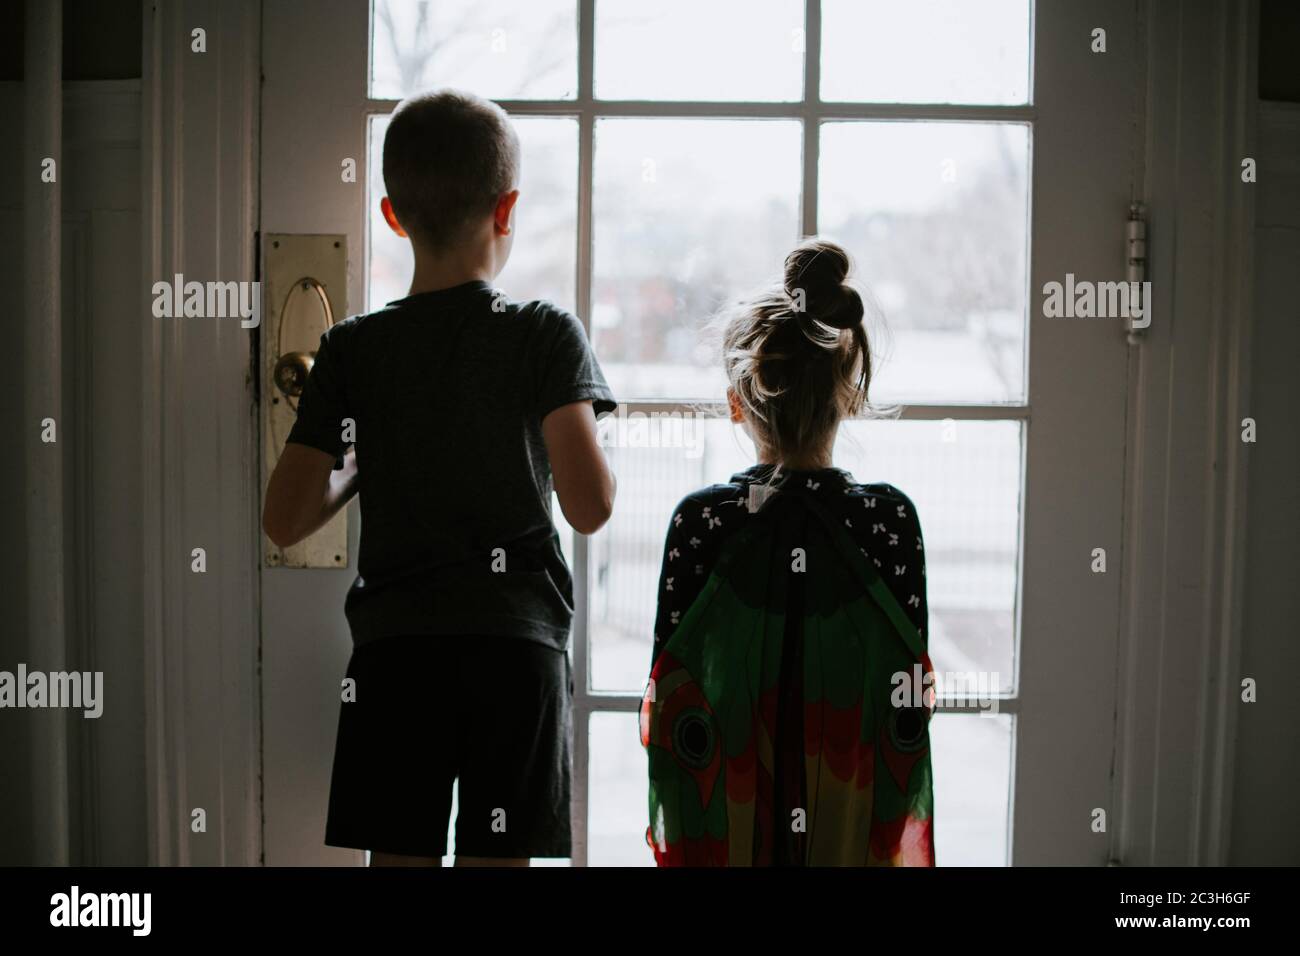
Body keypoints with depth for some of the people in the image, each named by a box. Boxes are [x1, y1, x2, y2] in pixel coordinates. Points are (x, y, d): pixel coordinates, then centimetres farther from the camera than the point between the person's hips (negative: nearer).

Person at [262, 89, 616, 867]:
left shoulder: (353, 349, 3)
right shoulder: (546, 335, -3)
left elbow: (285, 521, 0)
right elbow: (591, 506, -12)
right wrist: (585, 431, 8)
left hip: (393, 647, 2)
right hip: (517, 642, -2)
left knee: (400, 855, 8)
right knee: (496, 855, 3)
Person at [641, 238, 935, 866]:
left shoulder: (699, 519, -10)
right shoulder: (891, 517, -7)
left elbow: (668, 703, -6)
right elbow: (911, 699, -3)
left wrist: (665, 830, 7)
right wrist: (897, 845, 9)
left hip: (726, 821, 0)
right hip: (856, 828, 1)